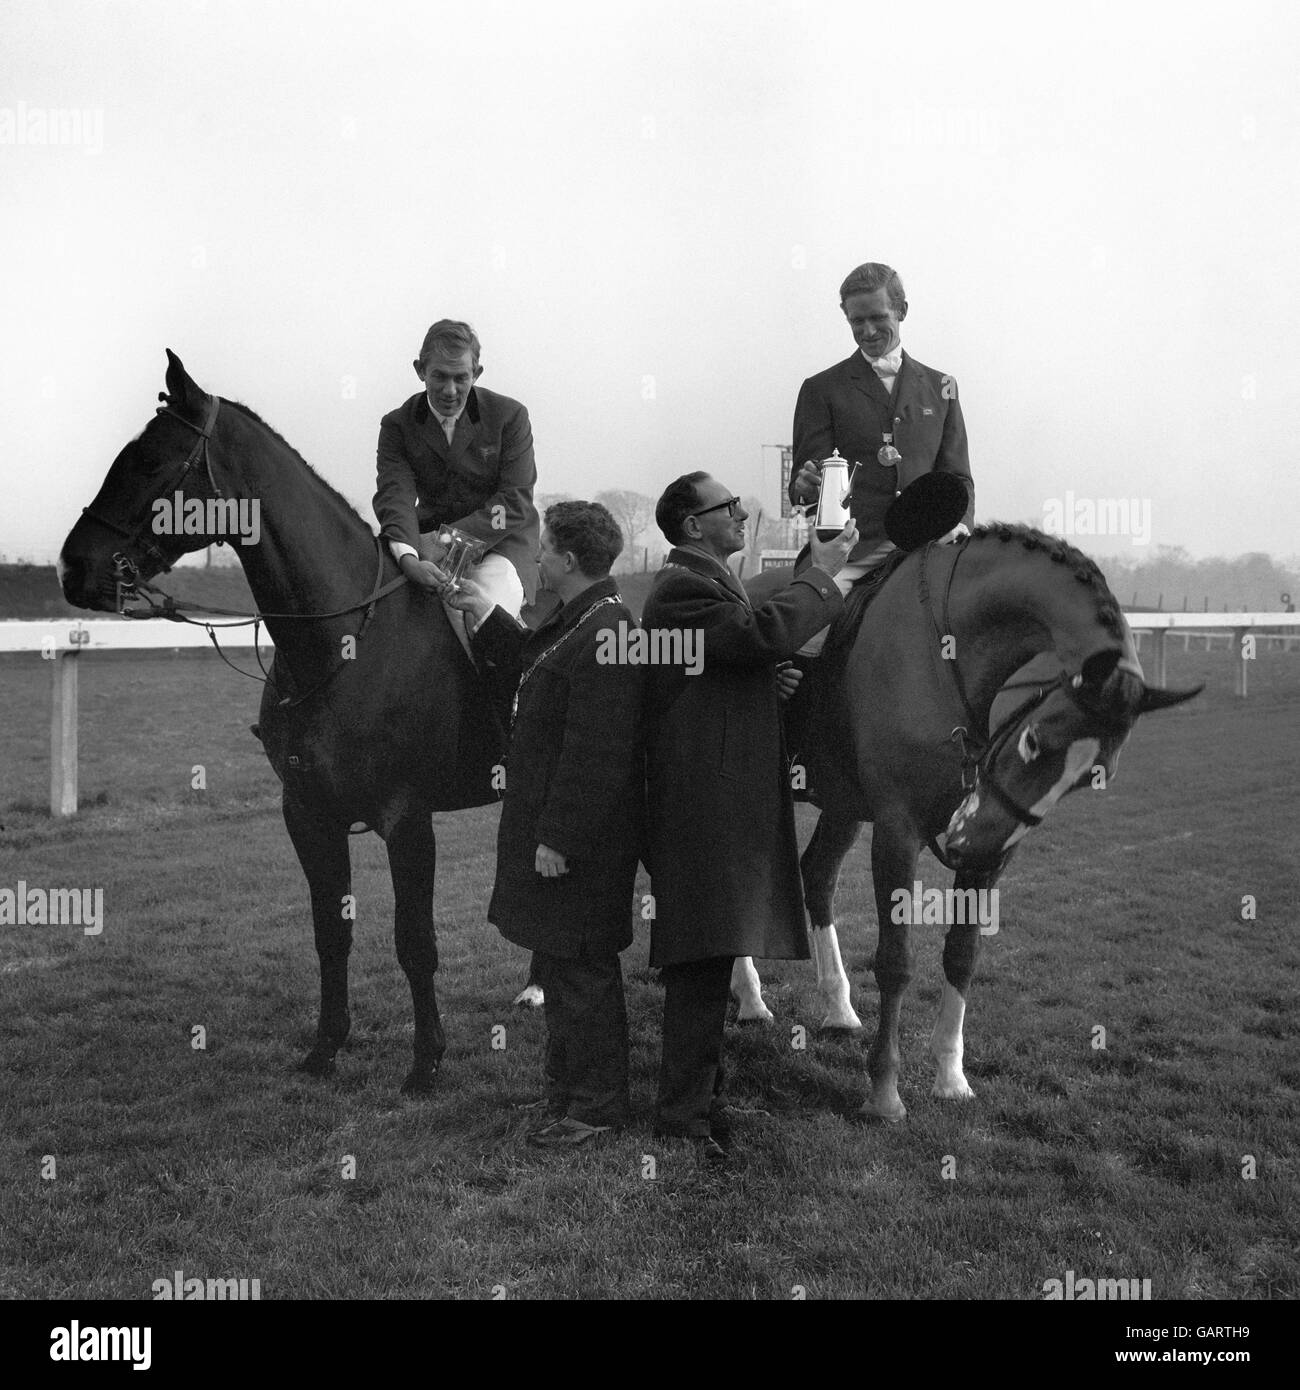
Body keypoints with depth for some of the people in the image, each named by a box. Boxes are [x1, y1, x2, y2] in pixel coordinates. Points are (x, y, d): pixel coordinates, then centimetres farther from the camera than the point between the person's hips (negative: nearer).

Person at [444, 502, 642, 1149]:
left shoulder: (602, 635, -24)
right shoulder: (575, 622, 10)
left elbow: (594, 756, -26)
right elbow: (531, 674, 27)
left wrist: (557, 839, -23)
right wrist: (488, 616, 22)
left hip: (577, 843, -10)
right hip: (551, 829, 10)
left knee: (578, 971, 2)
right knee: (561, 967, 20)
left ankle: (595, 1105, 15)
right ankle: (570, 1084, 35)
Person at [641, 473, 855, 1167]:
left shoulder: (707, 583, 21)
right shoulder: (681, 588, -13)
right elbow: (765, 633, -27)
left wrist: (768, 680, 9)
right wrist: (821, 573, -13)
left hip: (727, 806, 11)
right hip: (705, 806, -11)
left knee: (709, 962, 16)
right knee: (704, 960, -9)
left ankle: (702, 1089, 25)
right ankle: (685, 1115, -3)